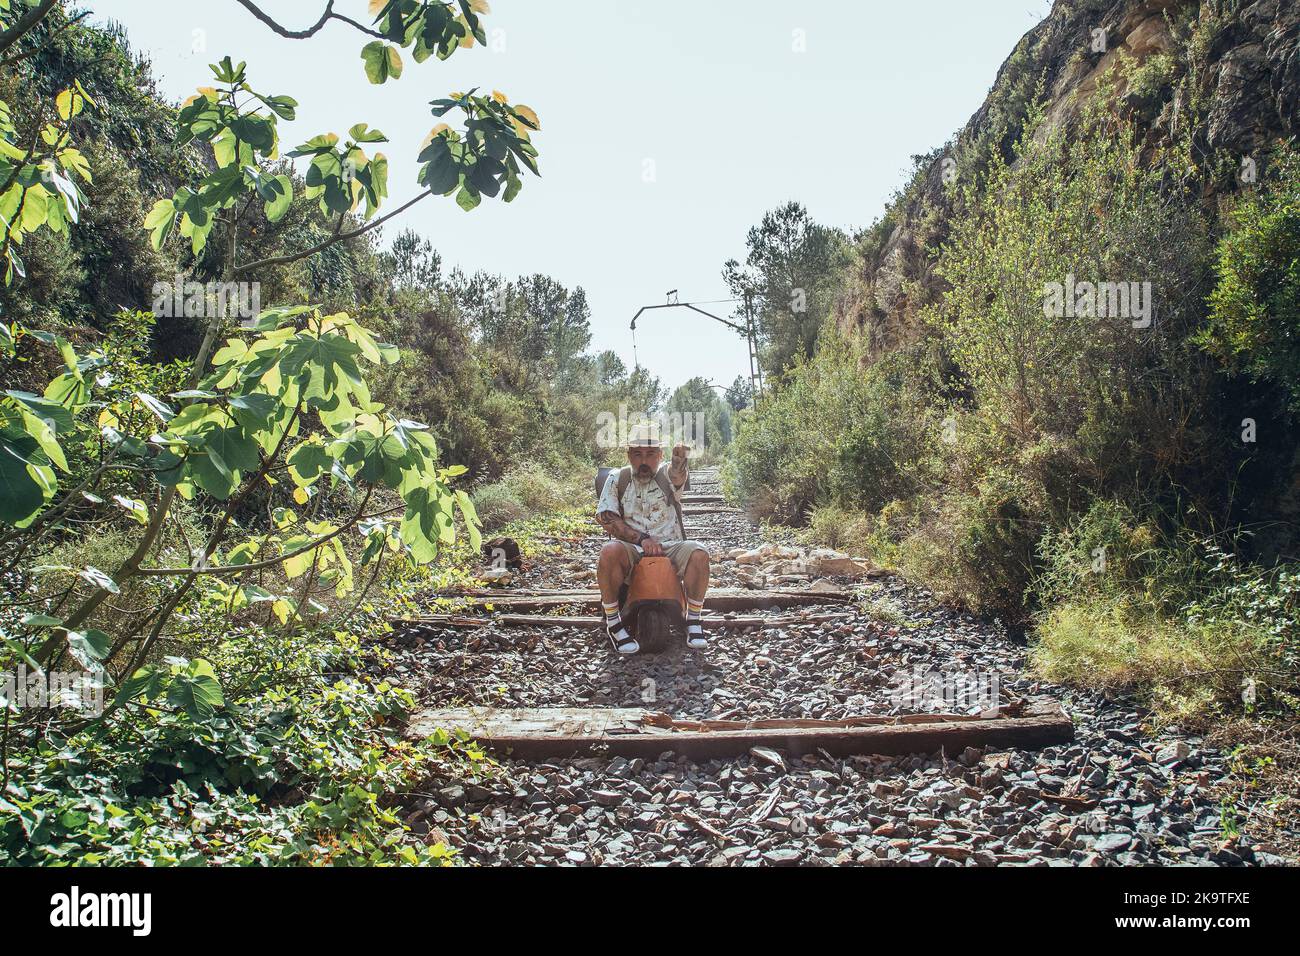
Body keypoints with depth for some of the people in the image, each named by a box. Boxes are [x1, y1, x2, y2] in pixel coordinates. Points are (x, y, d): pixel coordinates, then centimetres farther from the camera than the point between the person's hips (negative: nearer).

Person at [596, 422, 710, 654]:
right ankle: (613, 622, -17)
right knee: (610, 551, -33)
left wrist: (681, 454, -51)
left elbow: (677, 474, -24)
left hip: (669, 549, 0)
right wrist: (642, 539, -16)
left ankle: (694, 620, -11)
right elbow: (605, 517, -4)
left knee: (699, 553, -29)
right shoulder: (617, 479, 7)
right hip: (631, 552, 0)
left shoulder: (667, 475, 2)